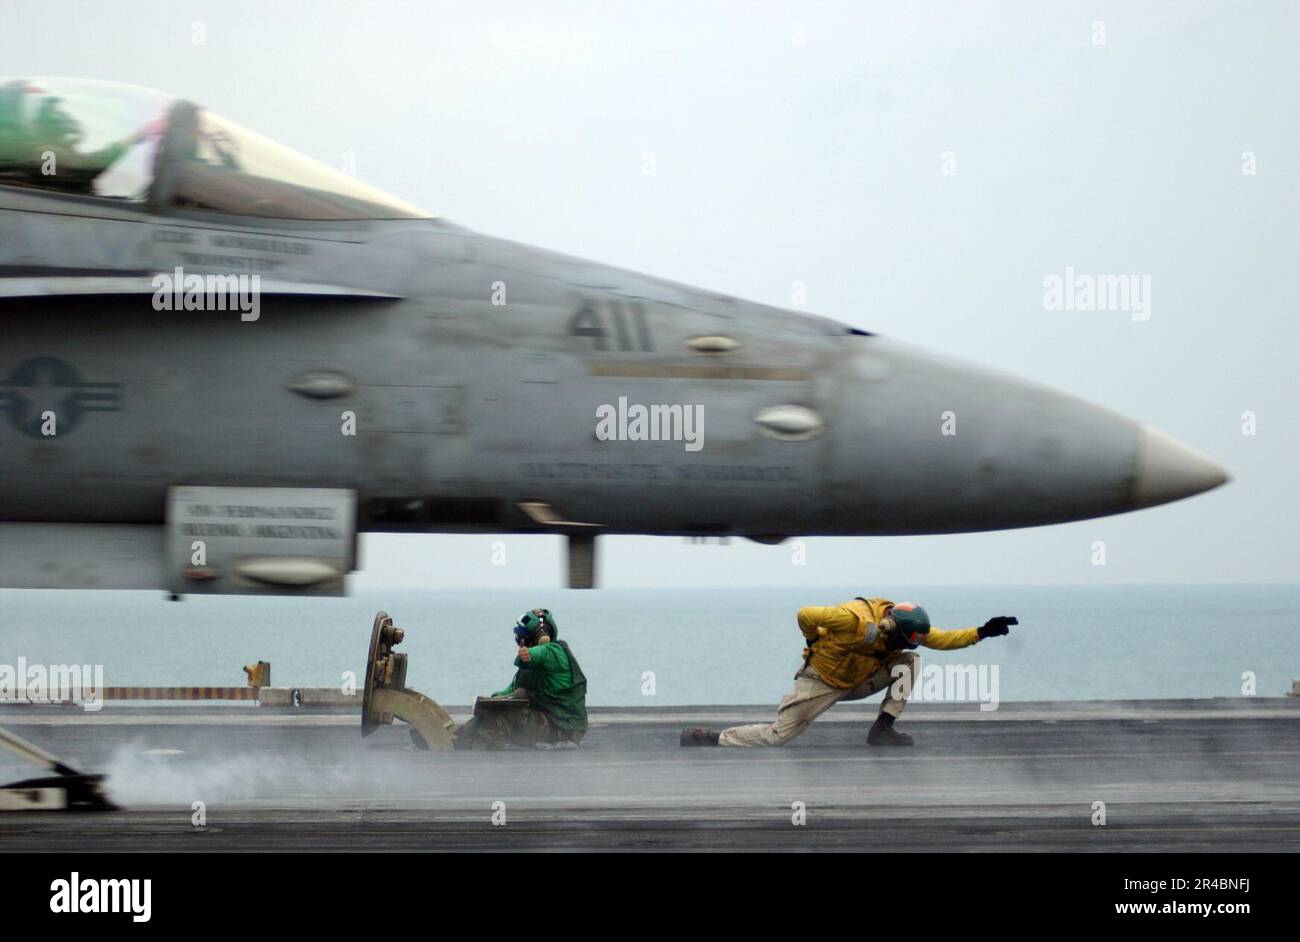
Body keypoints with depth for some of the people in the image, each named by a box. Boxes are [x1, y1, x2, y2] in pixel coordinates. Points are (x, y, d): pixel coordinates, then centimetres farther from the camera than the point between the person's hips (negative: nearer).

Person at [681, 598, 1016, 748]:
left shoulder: (904, 626, -10)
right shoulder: (857, 620, -35)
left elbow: (942, 639, -4)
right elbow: (806, 615, -34)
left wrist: (982, 632, -16)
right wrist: (816, 642, -14)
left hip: (860, 680, 7)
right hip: (822, 681, -7)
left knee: (910, 661, -9)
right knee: (779, 734, -13)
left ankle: (883, 728, -10)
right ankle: (705, 738, -5)